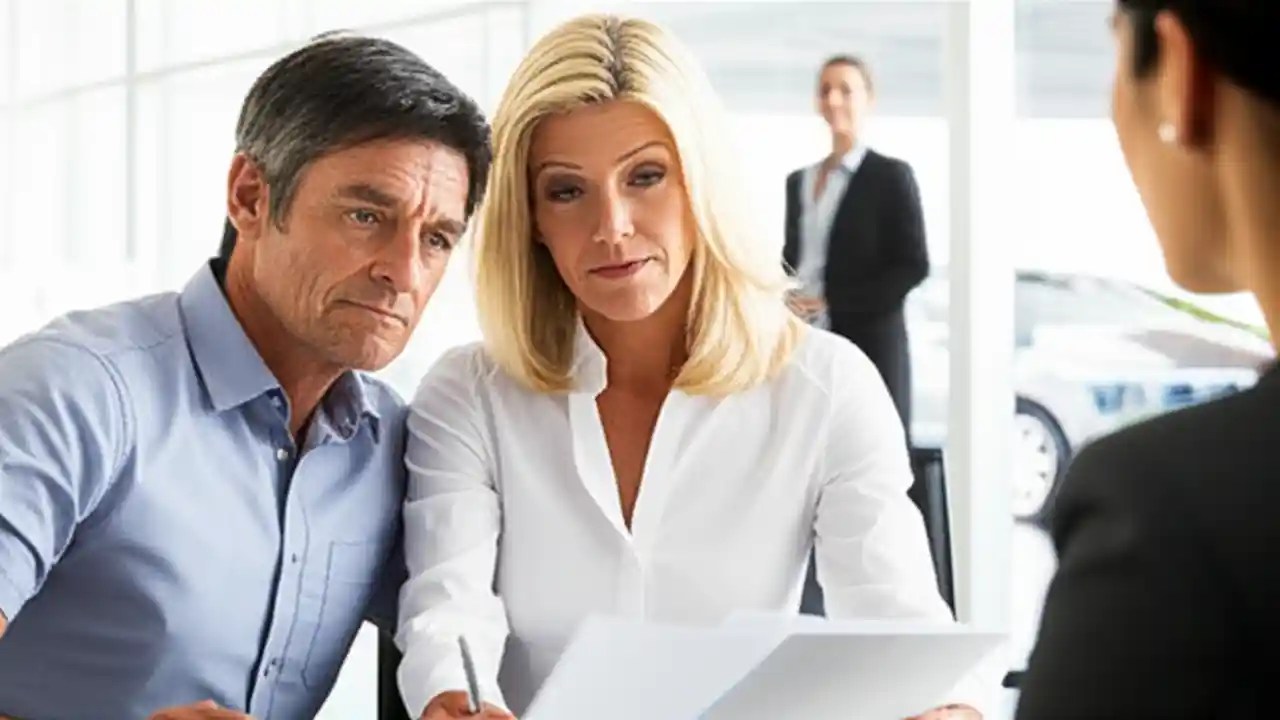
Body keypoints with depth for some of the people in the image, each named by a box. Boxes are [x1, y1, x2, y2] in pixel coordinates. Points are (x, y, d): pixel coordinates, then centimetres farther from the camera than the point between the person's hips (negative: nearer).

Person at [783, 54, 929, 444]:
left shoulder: (890, 175, 0)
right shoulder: (799, 180, 19)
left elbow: (913, 266, -6)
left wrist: (834, 302, -14)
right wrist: (784, 303, -1)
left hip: (869, 344, -5)